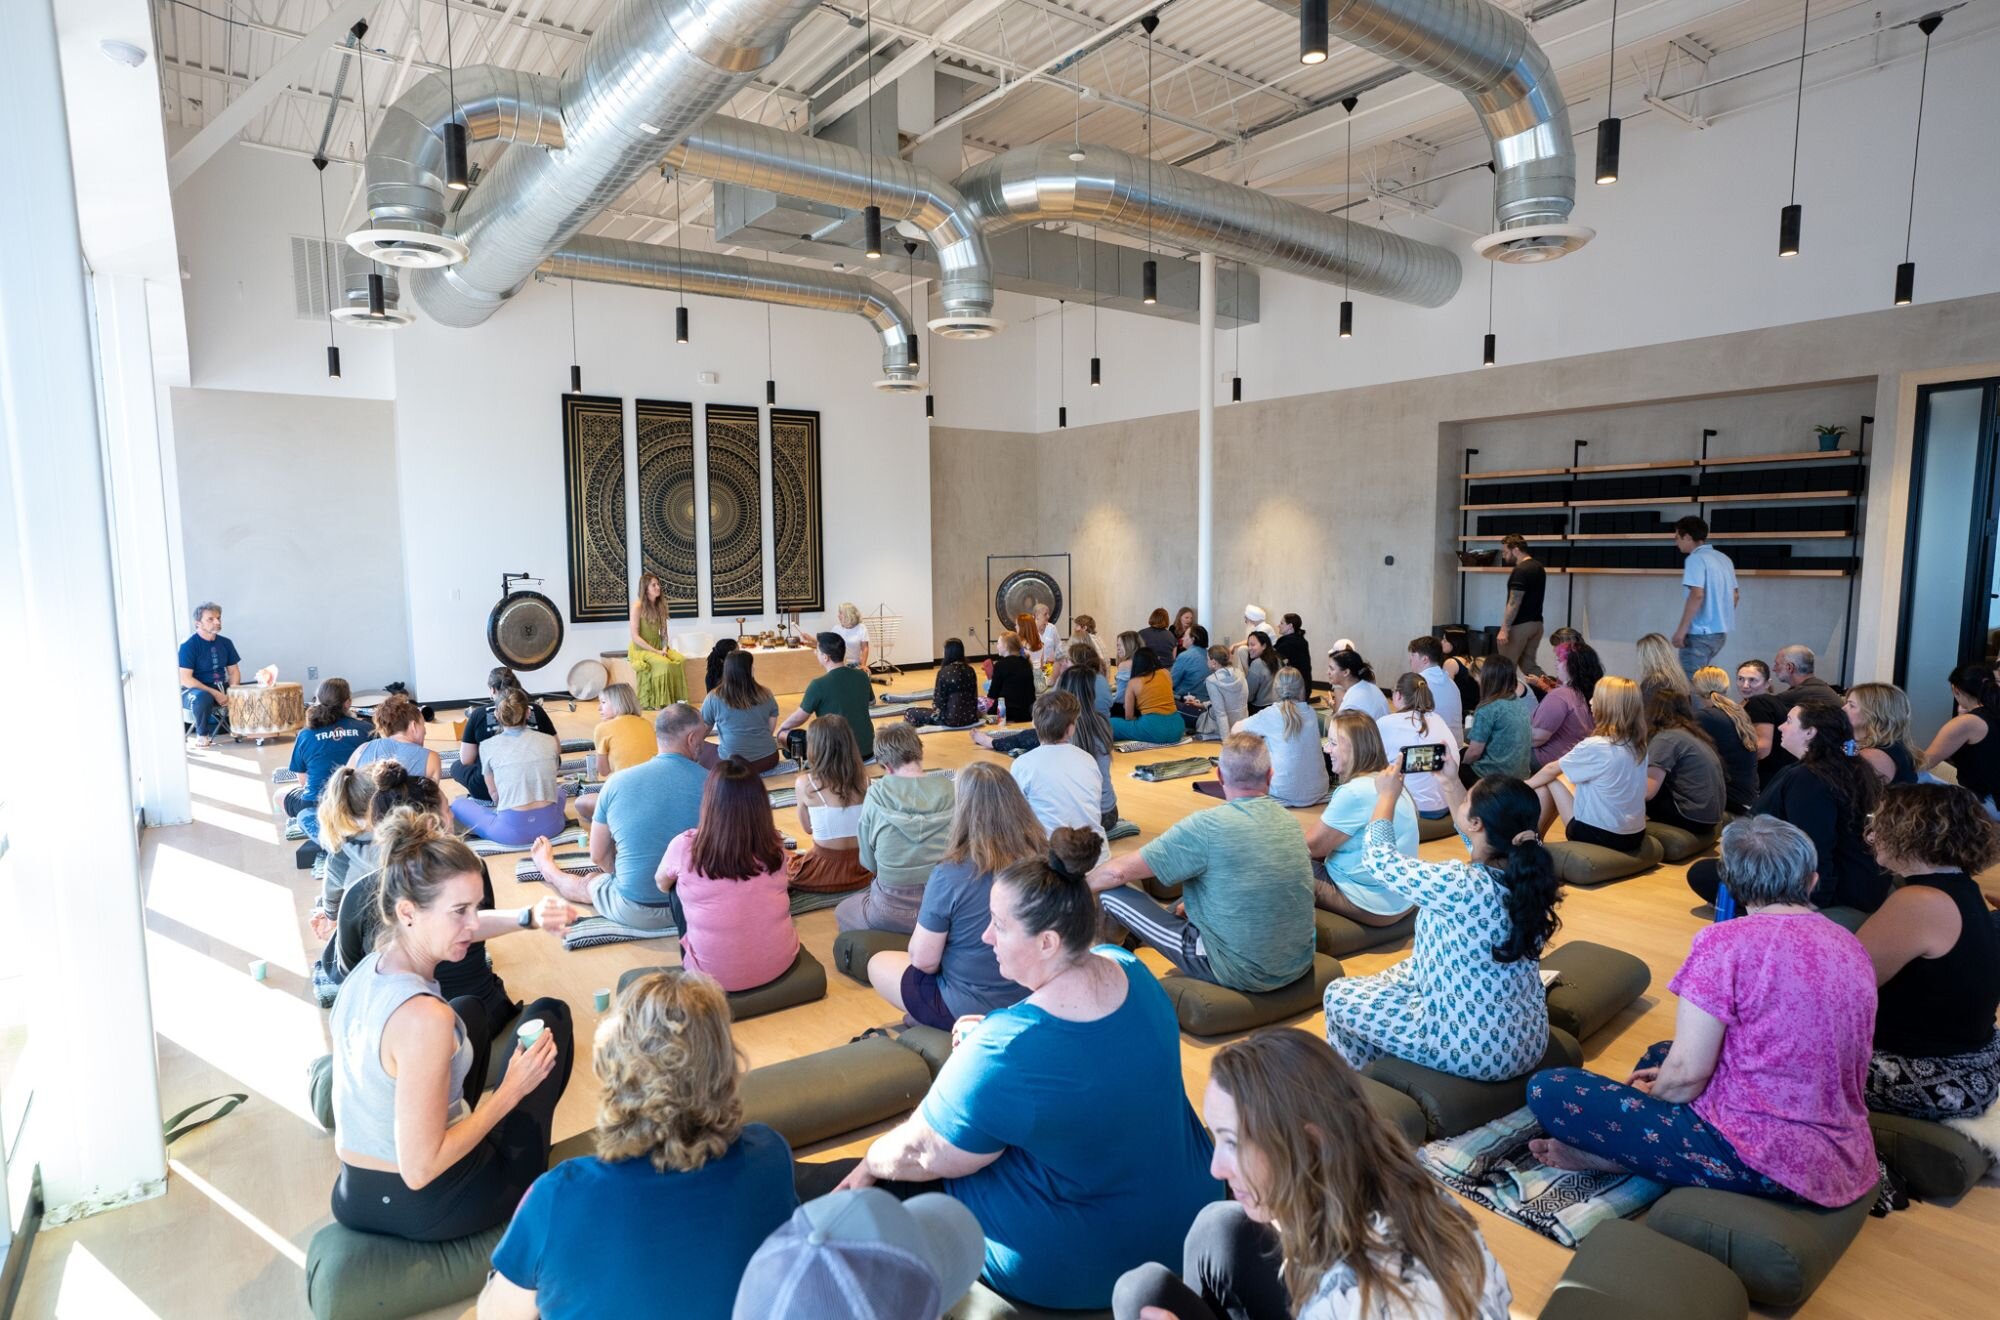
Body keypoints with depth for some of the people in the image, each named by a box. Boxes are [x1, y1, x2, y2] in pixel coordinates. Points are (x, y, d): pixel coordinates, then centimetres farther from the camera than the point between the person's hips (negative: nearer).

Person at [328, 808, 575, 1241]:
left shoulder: (365, 971, -7)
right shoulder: (425, 1017, -33)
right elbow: (419, 1169, -28)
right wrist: (510, 1092, -19)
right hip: (427, 1207, -7)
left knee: (471, 1010, 27)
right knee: (550, 1014, 11)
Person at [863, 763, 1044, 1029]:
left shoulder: (950, 875, -25)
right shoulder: (1044, 857, -13)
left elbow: (924, 960, -16)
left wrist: (925, 924, 6)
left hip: (971, 1010, -5)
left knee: (878, 964, 19)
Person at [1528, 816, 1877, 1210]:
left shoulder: (1726, 942, -16)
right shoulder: (1852, 948, 7)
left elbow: (1687, 1073, -17)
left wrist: (1650, 1094, 5)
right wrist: (1664, 1079, 18)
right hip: (1842, 1158, 9)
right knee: (1660, 1054, 27)